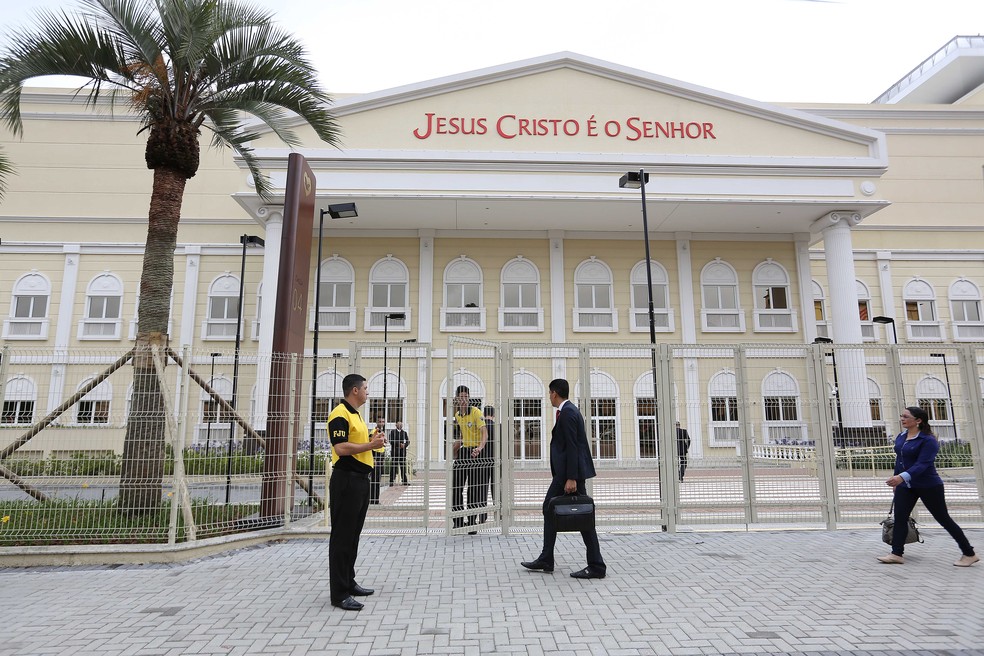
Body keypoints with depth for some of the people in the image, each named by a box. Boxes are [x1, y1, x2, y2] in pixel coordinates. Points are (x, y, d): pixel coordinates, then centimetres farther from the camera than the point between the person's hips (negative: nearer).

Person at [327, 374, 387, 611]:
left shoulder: (356, 414, 17)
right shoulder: (340, 414, -14)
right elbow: (341, 448, -23)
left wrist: (373, 441, 8)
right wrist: (370, 445, -18)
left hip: (360, 479, 10)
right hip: (346, 480, -10)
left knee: (353, 535, 16)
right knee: (342, 537, -4)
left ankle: (348, 582, 27)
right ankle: (339, 593, 2)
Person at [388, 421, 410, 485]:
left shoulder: (404, 432, 15)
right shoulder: (392, 432, 5)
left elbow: (408, 441, 10)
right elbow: (391, 441, -6)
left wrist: (404, 445, -10)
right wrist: (399, 444, -12)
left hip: (402, 451, 3)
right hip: (394, 451, -3)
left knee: (403, 466, 1)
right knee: (393, 467, -4)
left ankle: (405, 481, 3)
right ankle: (391, 482, -1)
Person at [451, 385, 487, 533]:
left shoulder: (476, 412, -12)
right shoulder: (457, 415, 10)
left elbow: (484, 433, -23)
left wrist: (480, 448, -40)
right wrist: (453, 451, 22)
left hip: (475, 453, -7)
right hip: (463, 452, 7)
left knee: (474, 490, -2)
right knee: (455, 487, 4)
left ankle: (471, 523, 10)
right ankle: (458, 522, 16)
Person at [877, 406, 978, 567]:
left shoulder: (928, 440, -18)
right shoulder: (900, 437, 5)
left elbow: (922, 464, -29)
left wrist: (902, 477, -43)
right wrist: (896, 480, 18)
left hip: (928, 486, -7)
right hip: (906, 486, 7)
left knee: (943, 519, 5)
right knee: (899, 518, -2)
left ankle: (969, 554, 21)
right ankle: (896, 554, 0)